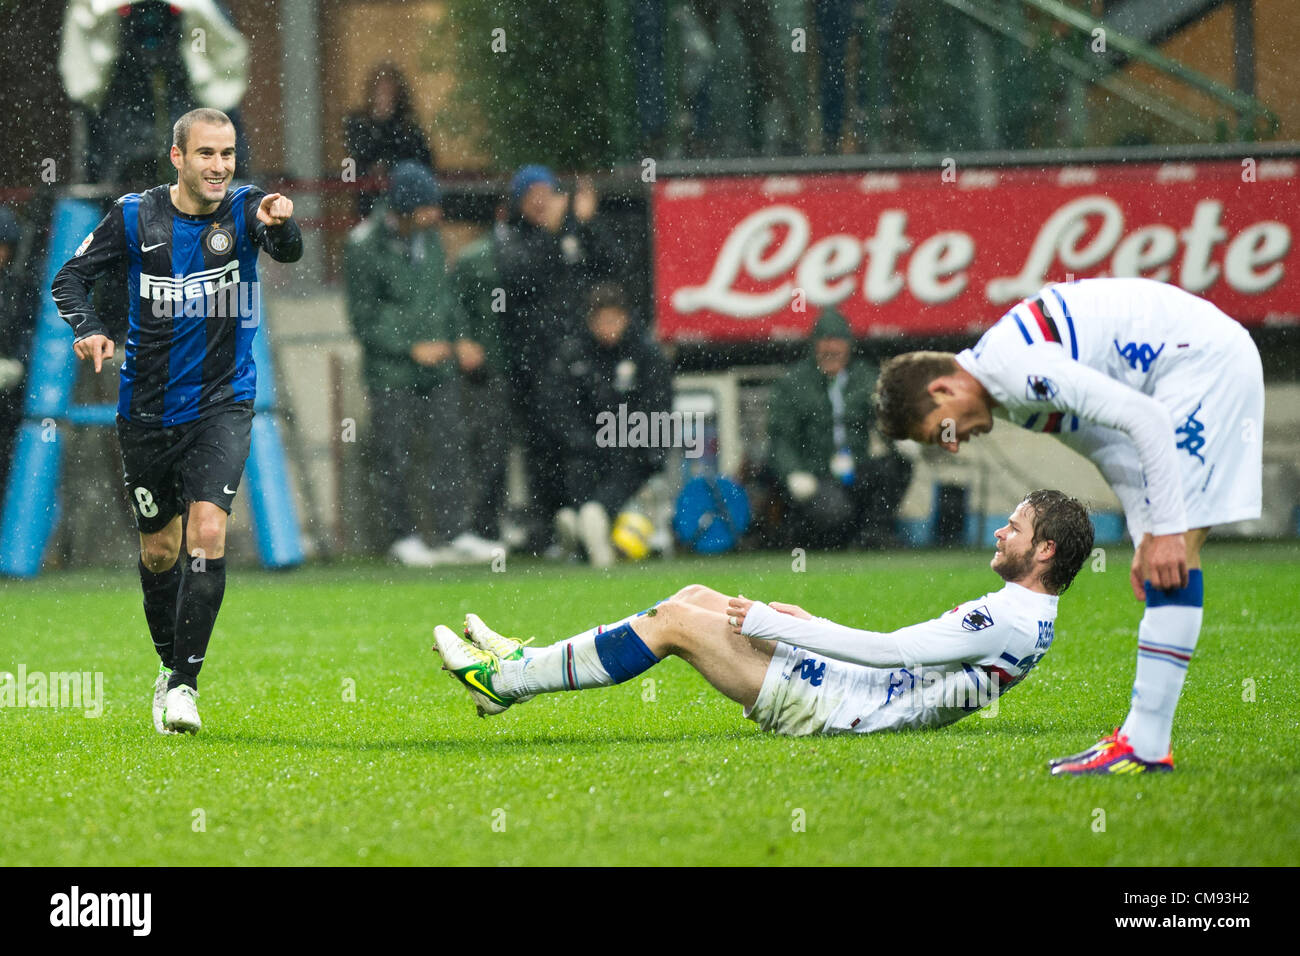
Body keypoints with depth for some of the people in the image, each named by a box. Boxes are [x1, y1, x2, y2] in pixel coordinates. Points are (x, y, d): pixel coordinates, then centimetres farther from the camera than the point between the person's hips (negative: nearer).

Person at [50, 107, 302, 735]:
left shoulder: (246, 209, -8)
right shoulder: (135, 217, -5)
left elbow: (287, 252, -28)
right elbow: (71, 278, 4)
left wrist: (281, 225, -51)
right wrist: (87, 330, -16)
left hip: (221, 406, -2)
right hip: (148, 411, 2)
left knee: (207, 532, -18)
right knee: (159, 548, 12)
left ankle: (186, 683, -13)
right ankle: (169, 665, 34)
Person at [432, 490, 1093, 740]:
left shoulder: (1009, 619, -19)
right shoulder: (1028, 618, 13)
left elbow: (890, 650, -24)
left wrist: (772, 625, -18)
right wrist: (810, 626, 13)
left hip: (829, 707, -10)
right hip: (841, 691, 10)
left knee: (677, 621, -11)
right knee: (696, 598, 10)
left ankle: (503, 680, -4)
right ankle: (527, 663, 13)